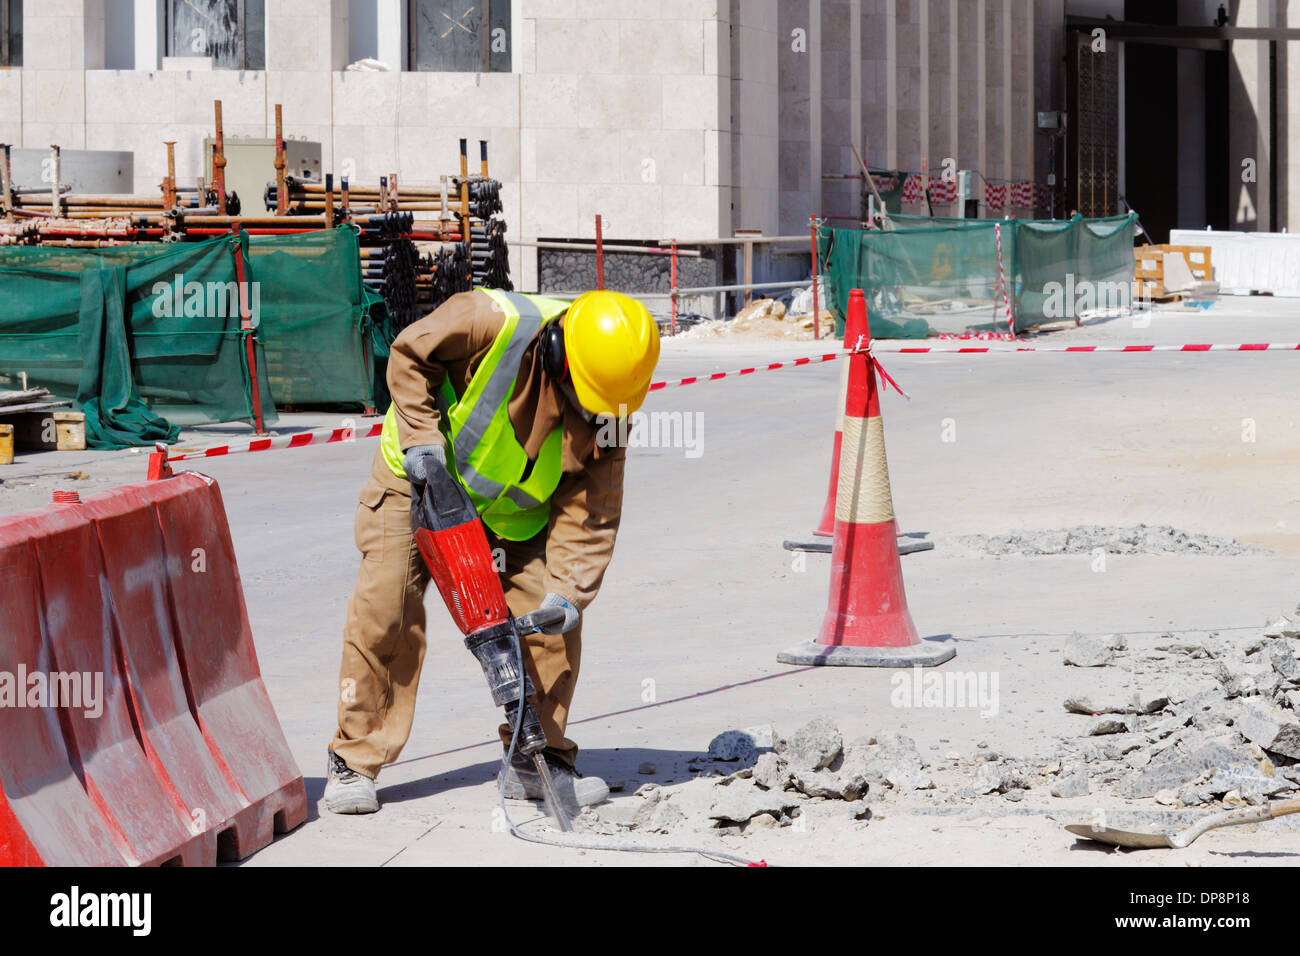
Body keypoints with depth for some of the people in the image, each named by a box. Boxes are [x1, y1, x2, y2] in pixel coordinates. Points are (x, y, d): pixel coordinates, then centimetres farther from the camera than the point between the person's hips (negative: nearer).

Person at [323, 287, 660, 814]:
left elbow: (591, 512, -15)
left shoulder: (606, 412, -19)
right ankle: (353, 761, 0)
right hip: (419, 481, -4)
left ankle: (535, 760, 10)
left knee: (552, 623, -5)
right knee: (385, 612, -12)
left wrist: (568, 589, -26)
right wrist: (422, 435, -27)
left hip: (510, 512, 4)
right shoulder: (498, 321, -32)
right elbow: (409, 354, -19)